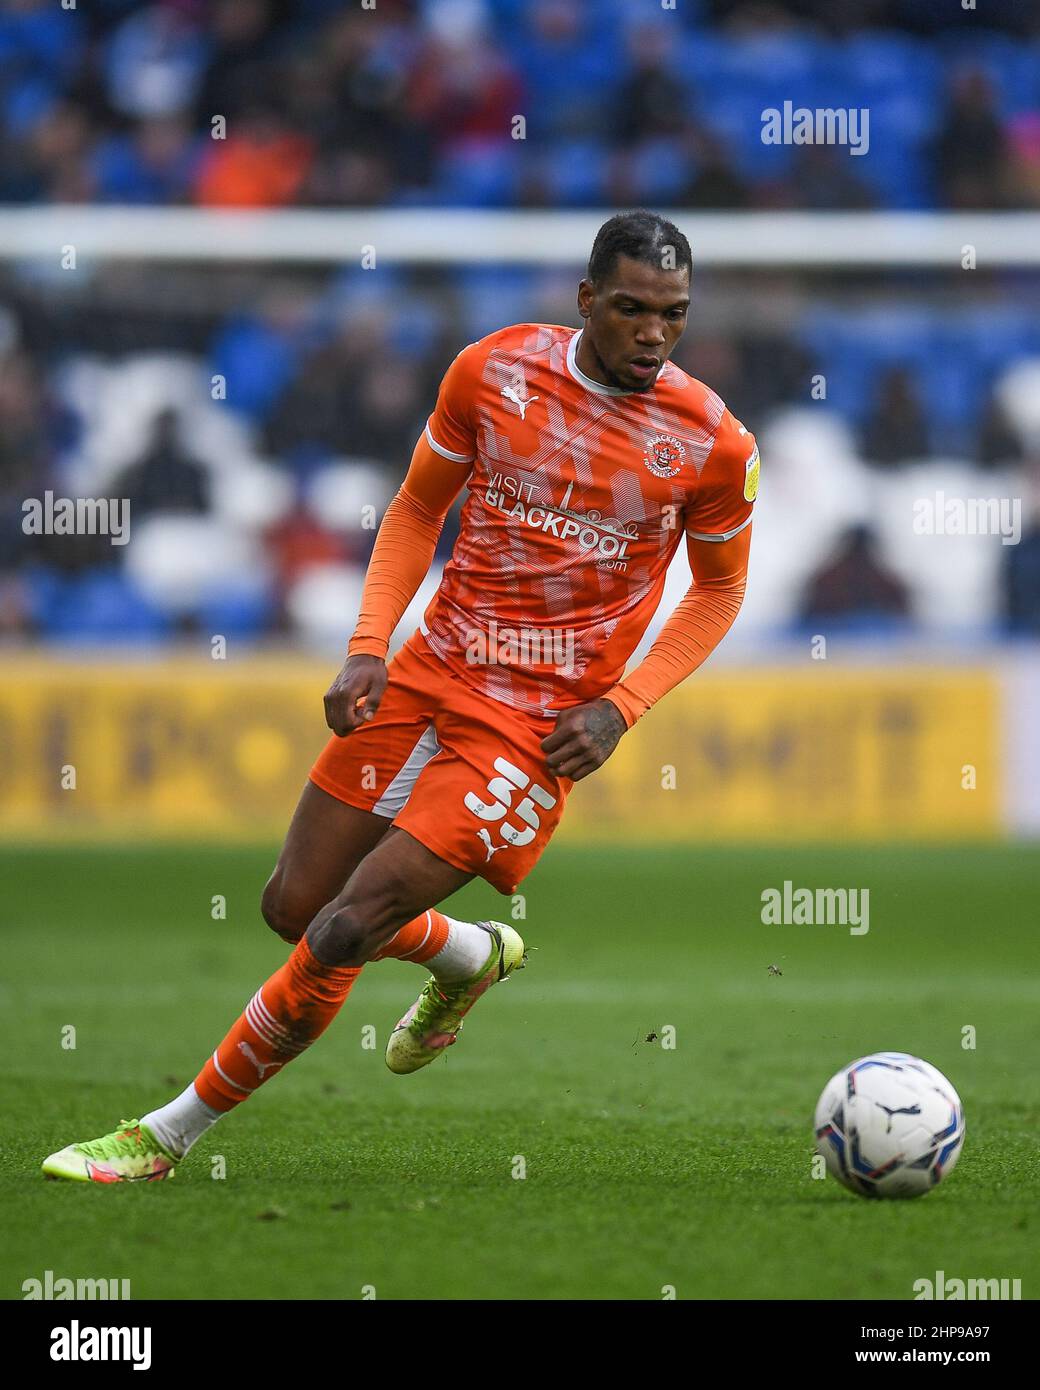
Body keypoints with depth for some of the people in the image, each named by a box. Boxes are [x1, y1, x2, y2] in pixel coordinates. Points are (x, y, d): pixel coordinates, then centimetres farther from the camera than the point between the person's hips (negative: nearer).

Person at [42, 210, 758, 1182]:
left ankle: (168, 1135, 1)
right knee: (292, 908, 9)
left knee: (341, 936, -13)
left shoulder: (714, 445, -9)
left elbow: (718, 590, 6)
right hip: (427, 673, 4)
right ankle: (471, 956, 38)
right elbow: (416, 510, 10)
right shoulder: (494, 370, -3)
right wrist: (366, 651, -3)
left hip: (537, 726, -4)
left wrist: (619, 709, -7)